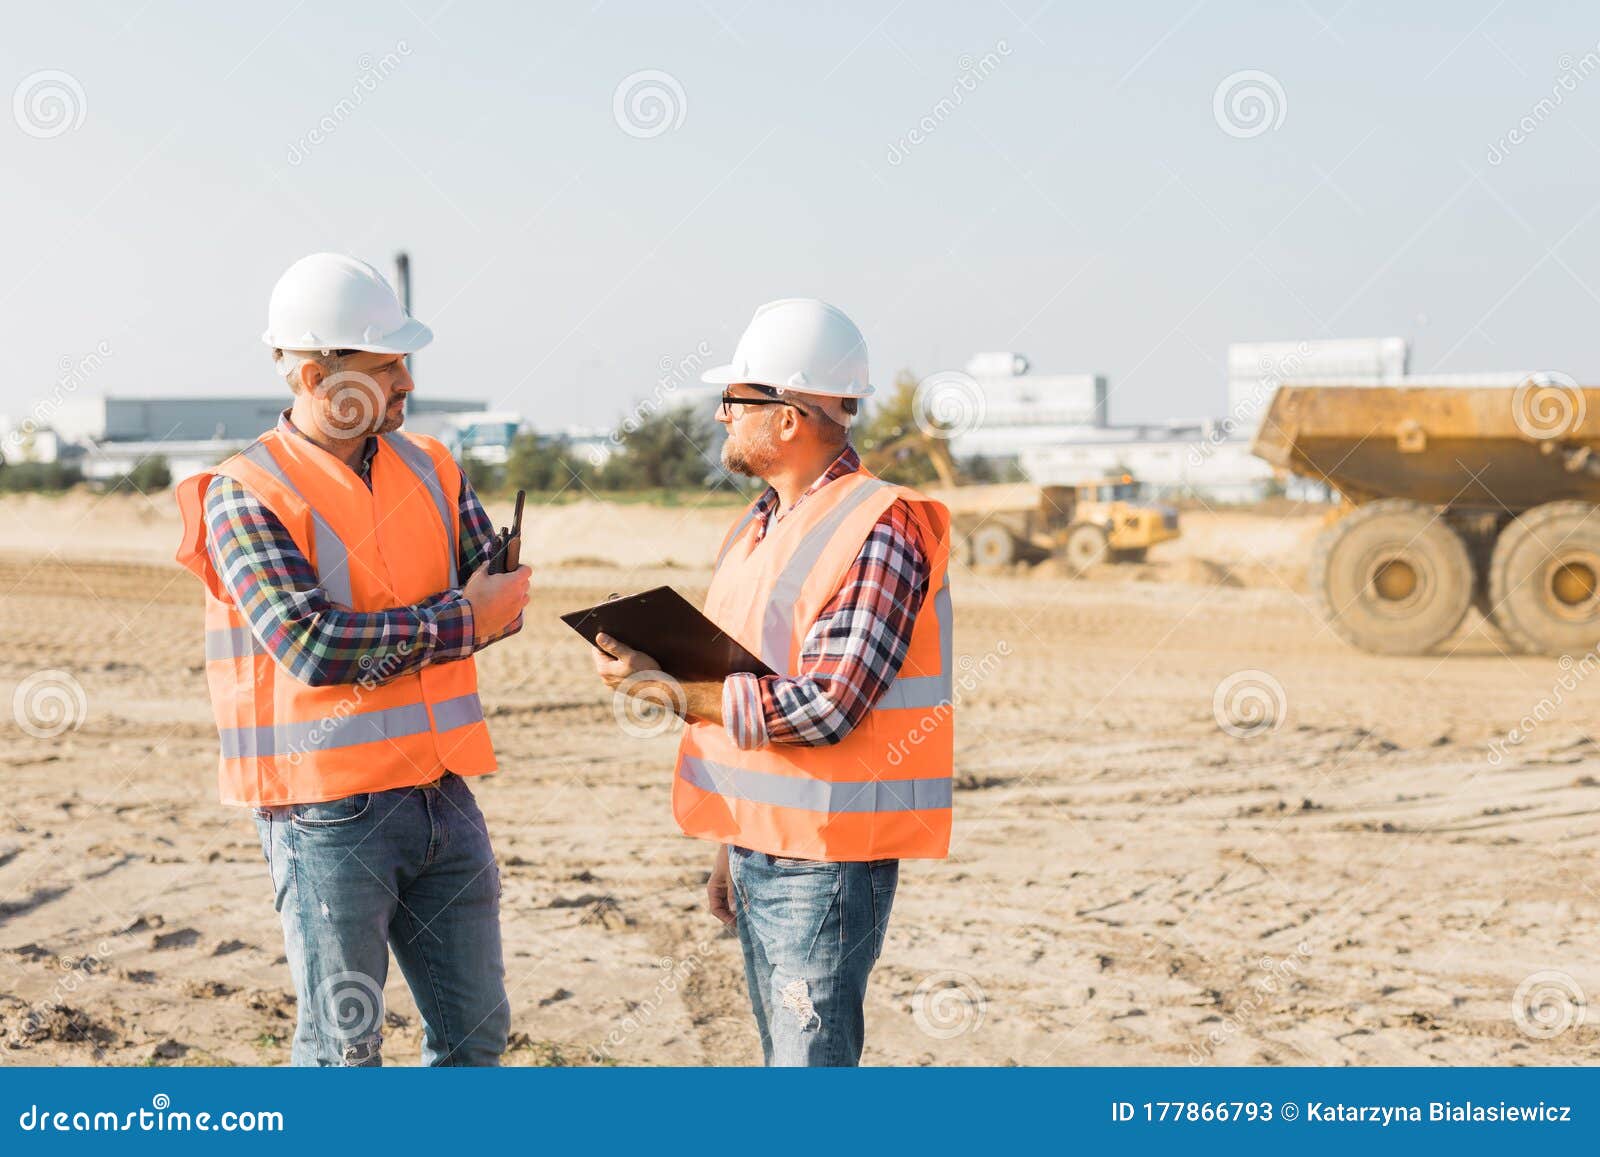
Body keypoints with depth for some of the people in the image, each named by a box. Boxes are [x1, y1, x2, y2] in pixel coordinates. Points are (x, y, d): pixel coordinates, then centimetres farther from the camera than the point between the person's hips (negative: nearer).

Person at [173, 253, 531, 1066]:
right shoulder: (245, 496, -10)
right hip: (328, 812, -6)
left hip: (440, 796, 6)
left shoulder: (429, 470, 9)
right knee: (343, 1047, 2)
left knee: (476, 1031, 12)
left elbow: (501, 595, 5)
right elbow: (310, 645, -20)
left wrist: (373, 641, -12)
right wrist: (455, 624, -13)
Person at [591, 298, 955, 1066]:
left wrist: (661, 686, -18)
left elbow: (822, 708, -23)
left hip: (828, 858, -9)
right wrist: (731, 846, 19)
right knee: (784, 1060, 16)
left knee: (814, 1062, -8)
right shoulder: (758, 528, 14)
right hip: (760, 850, 9)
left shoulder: (879, 530, -16)